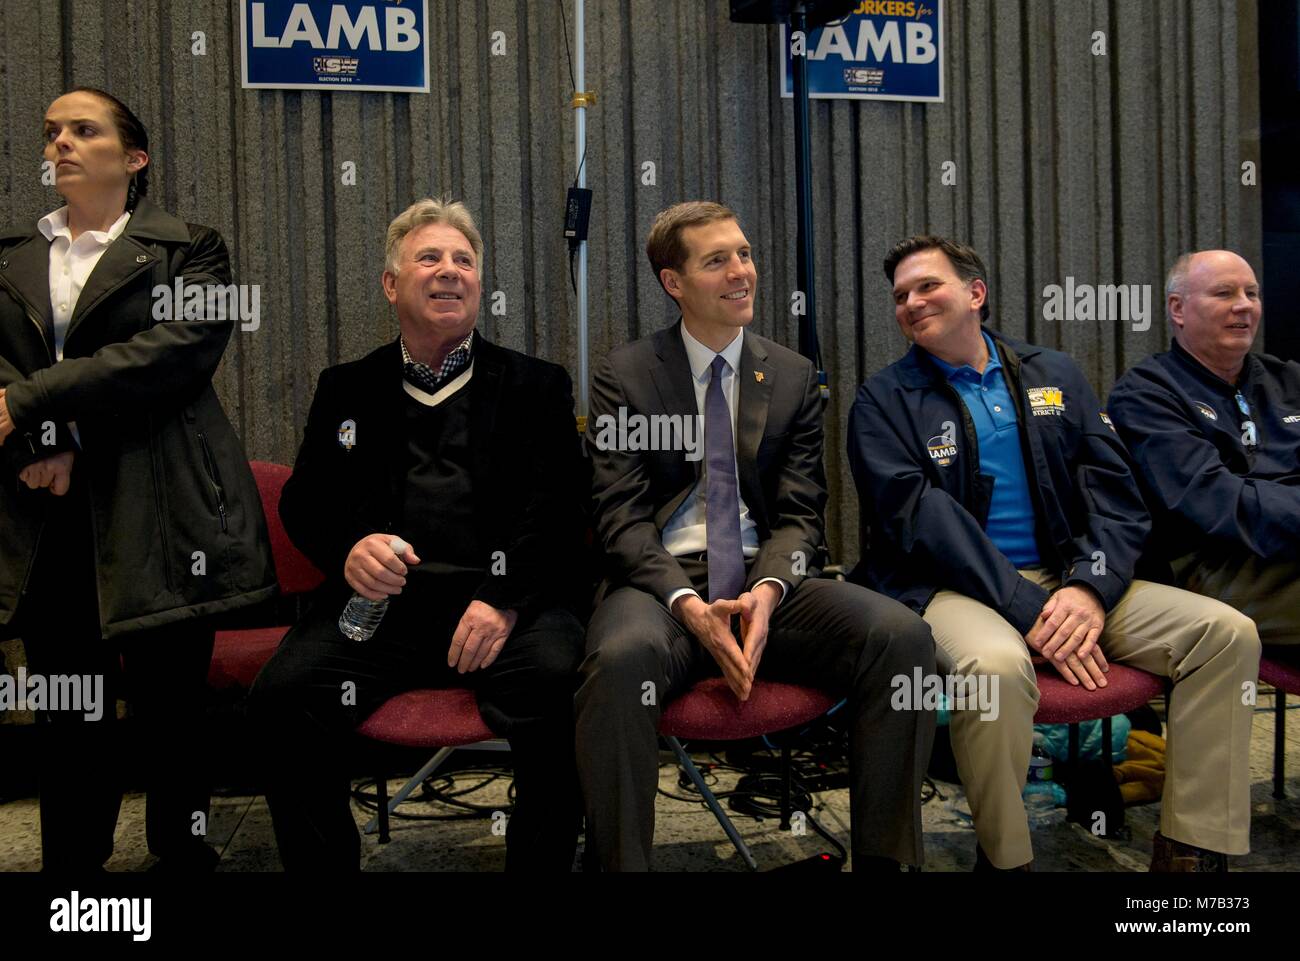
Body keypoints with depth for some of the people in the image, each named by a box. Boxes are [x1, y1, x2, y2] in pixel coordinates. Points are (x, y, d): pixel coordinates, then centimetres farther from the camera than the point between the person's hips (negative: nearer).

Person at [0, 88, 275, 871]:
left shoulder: (188, 249, 6)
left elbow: (181, 349, -11)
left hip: (158, 513, -3)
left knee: (172, 705, 3)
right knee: (67, 713, 7)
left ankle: (181, 852, 20)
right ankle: (72, 859, 22)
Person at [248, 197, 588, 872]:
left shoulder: (536, 386, 15)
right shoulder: (346, 388, 21)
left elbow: (561, 511, 4)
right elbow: (304, 502, 16)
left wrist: (506, 600, -14)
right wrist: (348, 549, -9)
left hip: (503, 596, -1)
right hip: (380, 598, 2)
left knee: (557, 684, -32)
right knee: (283, 693, -26)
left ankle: (539, 864, -10)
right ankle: (323, 867, -4)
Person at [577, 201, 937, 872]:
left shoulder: (793, 377, 14)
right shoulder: (623, 375, 6)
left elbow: (799, 514, 7)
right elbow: (621, 515, -2)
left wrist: (767, 591, -16)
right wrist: (687, 604, -20)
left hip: (767, 578, 3)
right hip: (662, 579, -2)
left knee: (902, 635, -25)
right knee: (621, 657, -38)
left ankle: (883, 859, -12)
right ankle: (620, 864, -20)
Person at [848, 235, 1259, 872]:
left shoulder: (1056, 376, 15)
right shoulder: (884, 400, 3)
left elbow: (1116, 493, 6)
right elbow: (916, 515, -11)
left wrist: (1090, 587, -14)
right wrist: (1028, 607, -21)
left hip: (1067, 581, 5)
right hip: (949, 588, -4)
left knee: (1227, 632, -14)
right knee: (996, 665, -37)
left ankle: (1191, 851, -5)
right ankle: (1004, 858, -12)